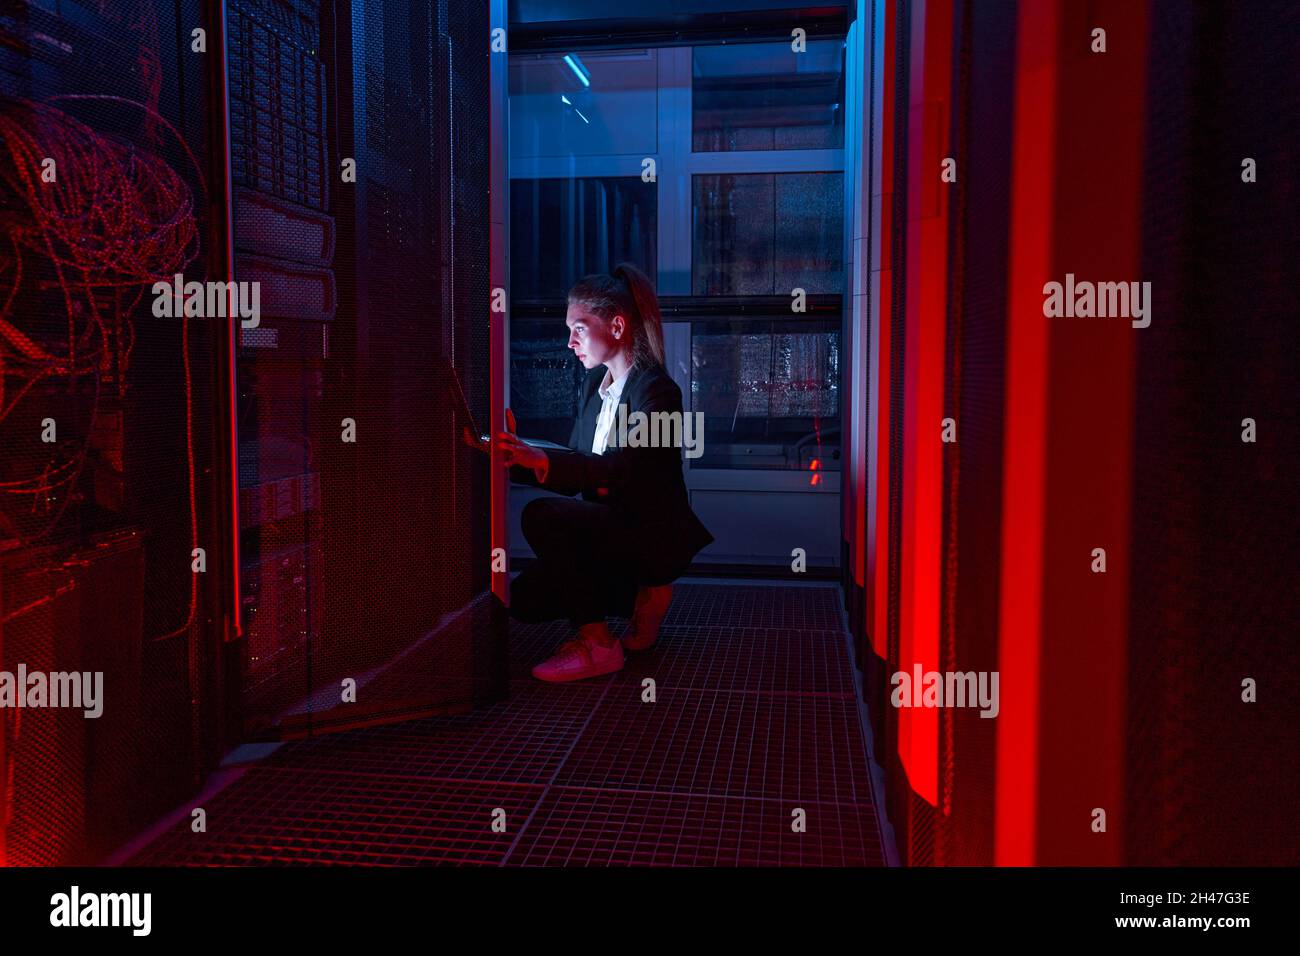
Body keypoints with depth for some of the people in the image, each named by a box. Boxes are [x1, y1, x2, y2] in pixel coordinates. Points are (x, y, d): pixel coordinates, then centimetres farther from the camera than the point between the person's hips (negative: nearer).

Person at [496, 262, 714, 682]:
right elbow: (575, 471, 7)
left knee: (543, 517, -28)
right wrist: (519, 457, -9)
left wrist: (544, 460, -43)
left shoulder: (656, 389, -16)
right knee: (525, 599, -3)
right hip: (609, 530, 9)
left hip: (655, 537, -8)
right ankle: (641, 594, 14)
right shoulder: (594, 383, 9)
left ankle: (596, 645, -16)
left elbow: (626, 467, -32)